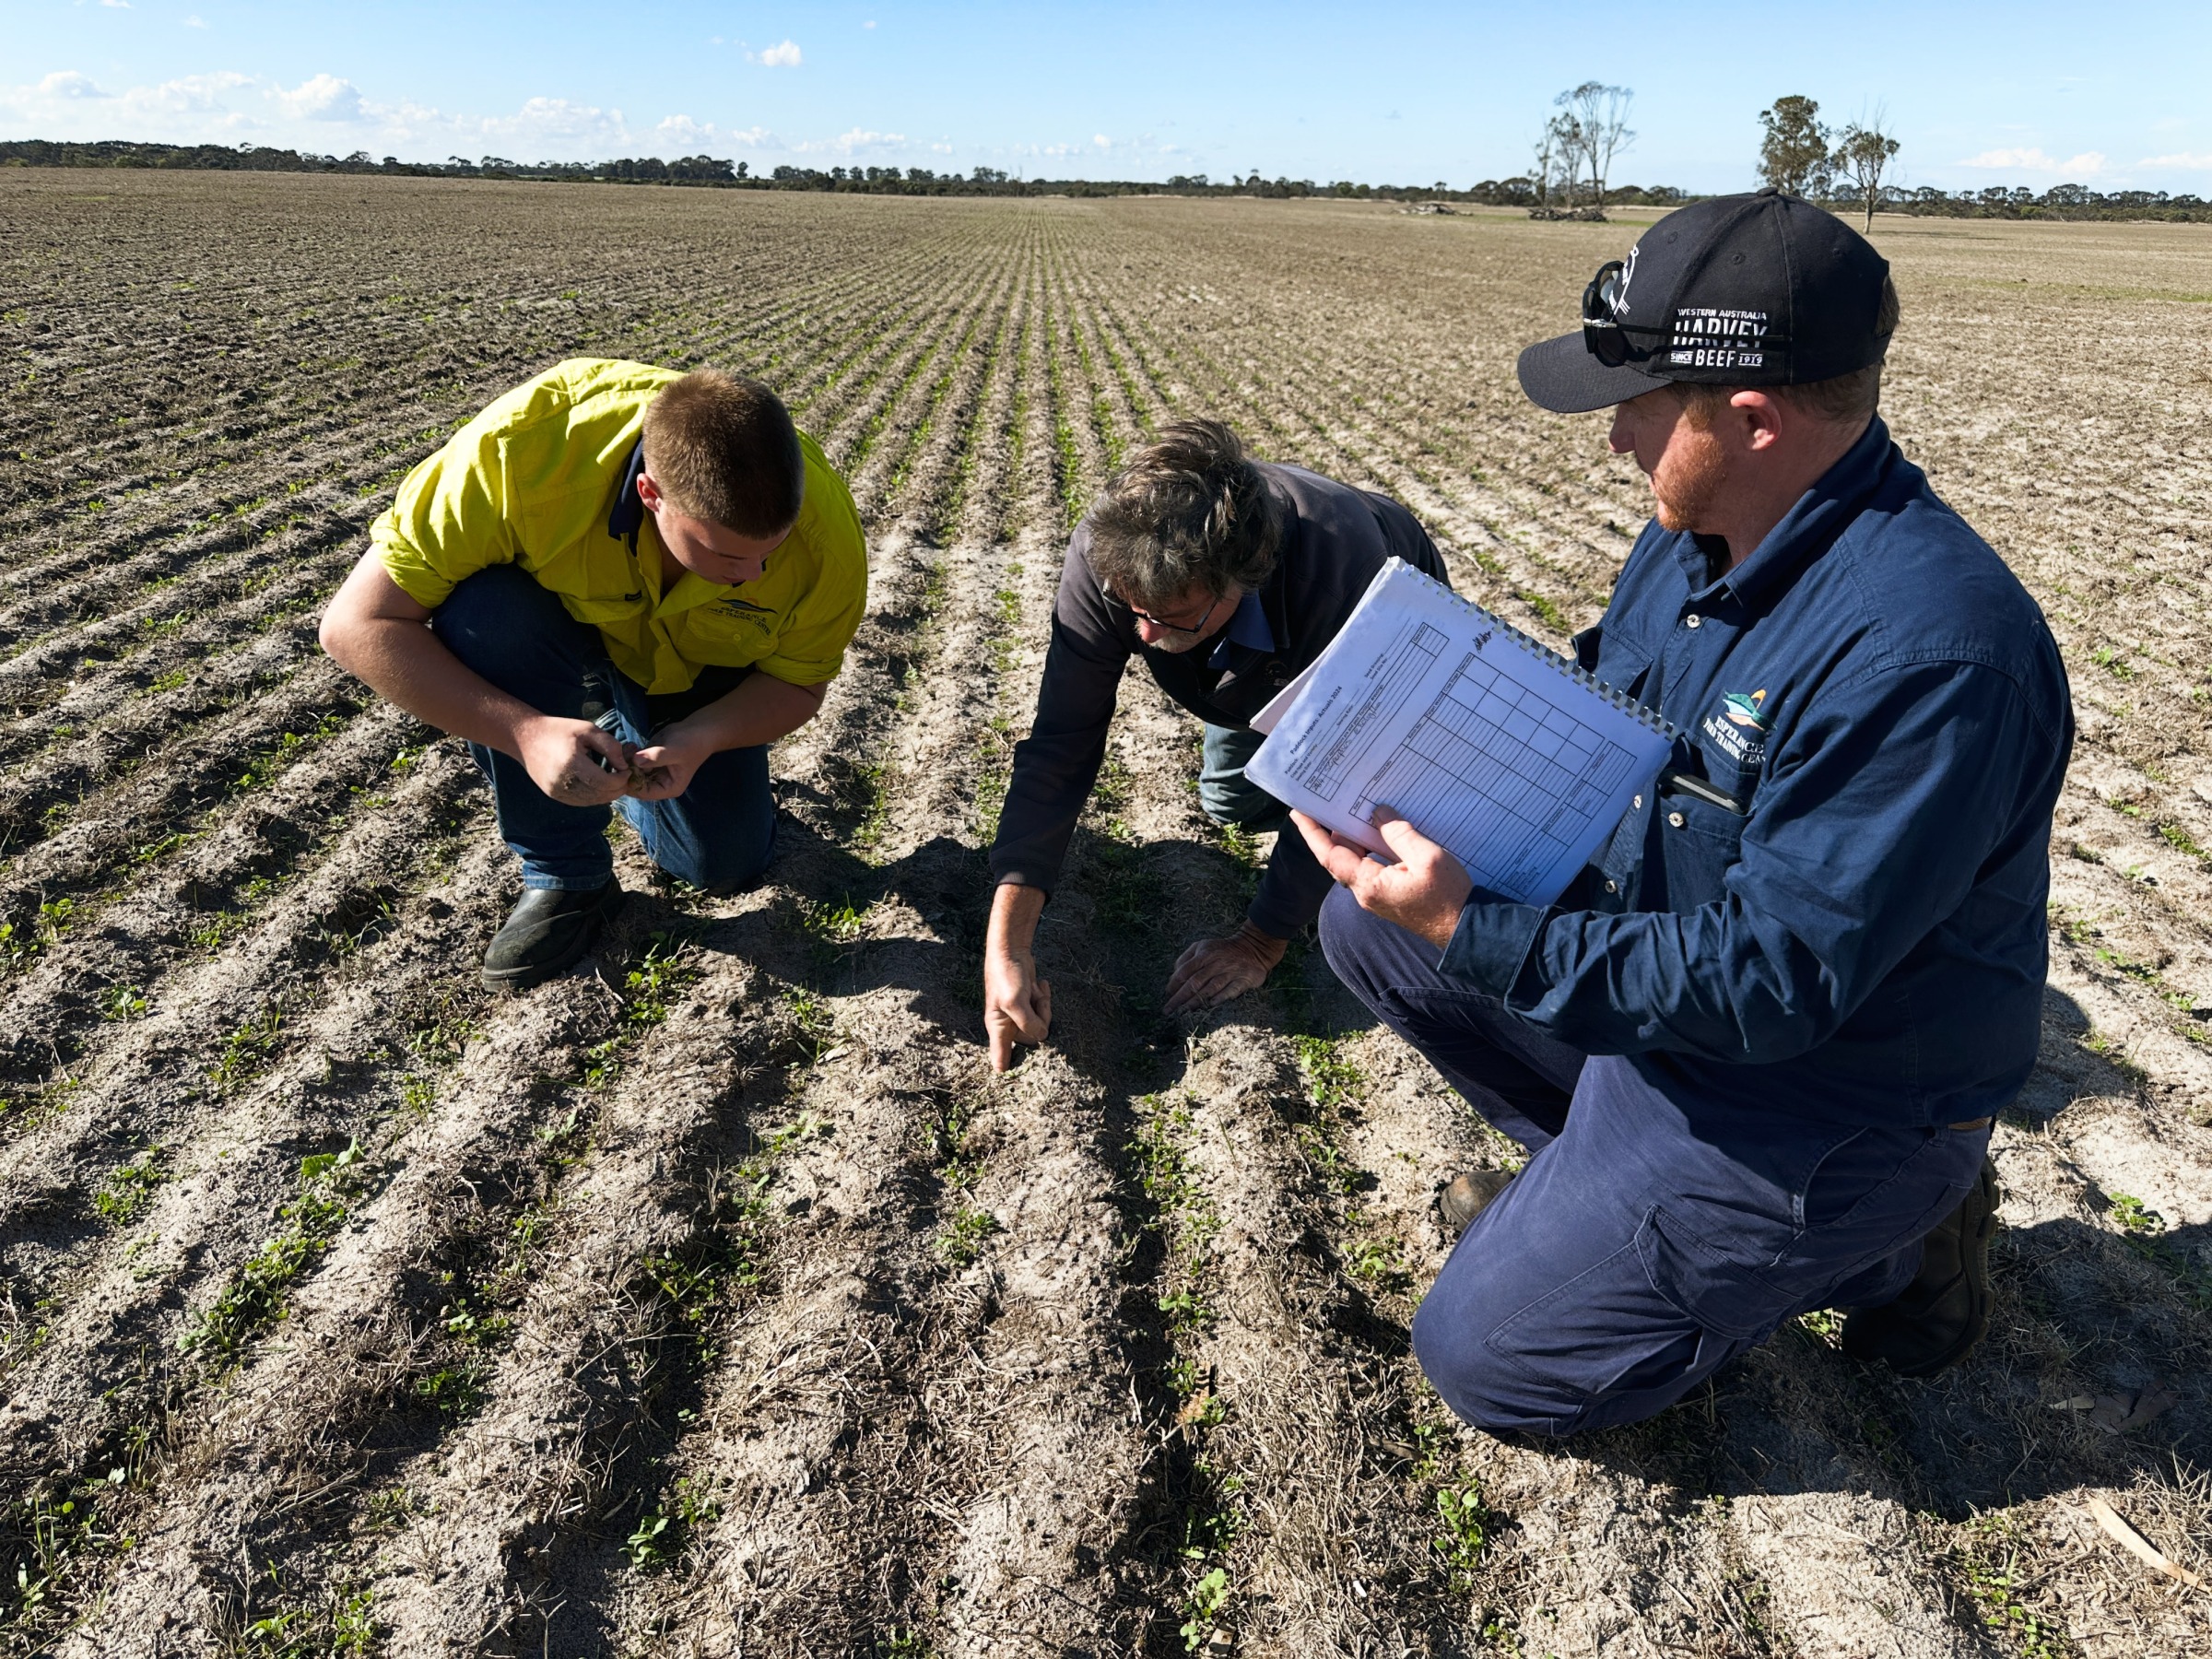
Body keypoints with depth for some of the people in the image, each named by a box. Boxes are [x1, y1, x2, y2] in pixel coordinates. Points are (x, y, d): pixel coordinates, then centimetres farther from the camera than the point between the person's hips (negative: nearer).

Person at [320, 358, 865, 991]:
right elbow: (355, 624, -34)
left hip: (698, 674, 1)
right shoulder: (520, 449, -42)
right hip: (562, 625, -1)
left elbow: (797, 683, -17)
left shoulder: (826, 534, -35)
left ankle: (624, 746, 25)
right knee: (482, 614, -35)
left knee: (727, 866, -7)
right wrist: (525, 732, -46)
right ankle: (565, 875, -14)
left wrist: (701, 739, -38)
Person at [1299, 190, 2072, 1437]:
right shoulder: (1701, 534, -4)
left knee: (1490, 1359, -5)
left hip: (1821, 1088, -8)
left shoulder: (1928, 653, -33)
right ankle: (1599, 1173, 16)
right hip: (1661, 945, 8)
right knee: (1369, 921, 3)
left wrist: (1471, 931, -35)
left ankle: (1880, 1242, 9)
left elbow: (1770, 984, -32)